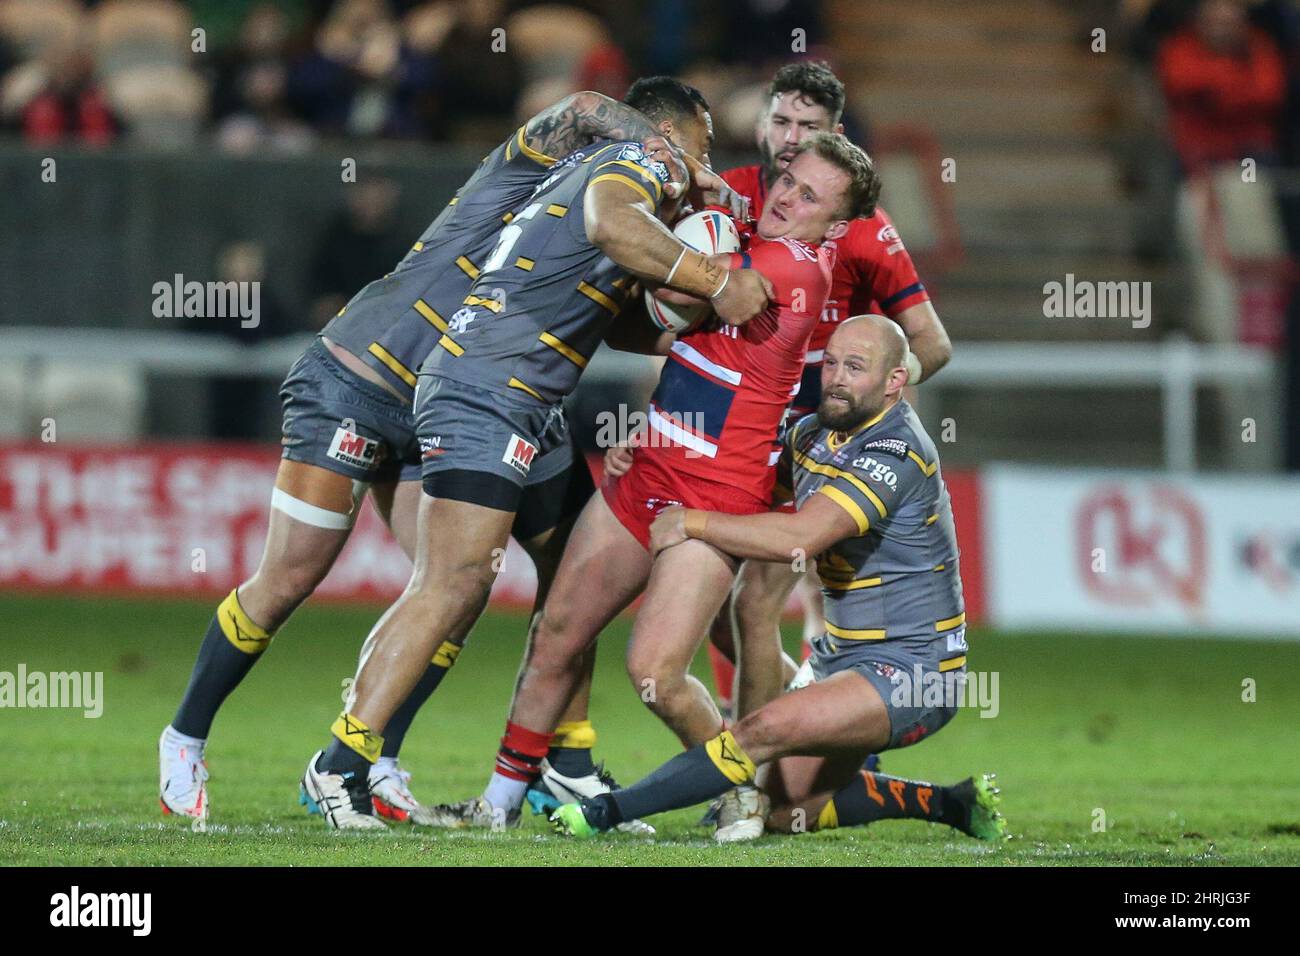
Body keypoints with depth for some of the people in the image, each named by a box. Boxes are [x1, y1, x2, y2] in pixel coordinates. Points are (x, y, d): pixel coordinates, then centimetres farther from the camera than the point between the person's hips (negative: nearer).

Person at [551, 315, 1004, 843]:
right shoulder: (815, 434, 5)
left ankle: (604, 812, -22)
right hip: (841, 655, 10)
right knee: (783, 807, 9)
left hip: (909, 667, -10)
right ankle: (952, 803, 20)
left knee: (765, 730, -27)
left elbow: (800, 537, -32)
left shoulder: (897, 452, -22)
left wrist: (691, 521, -23)